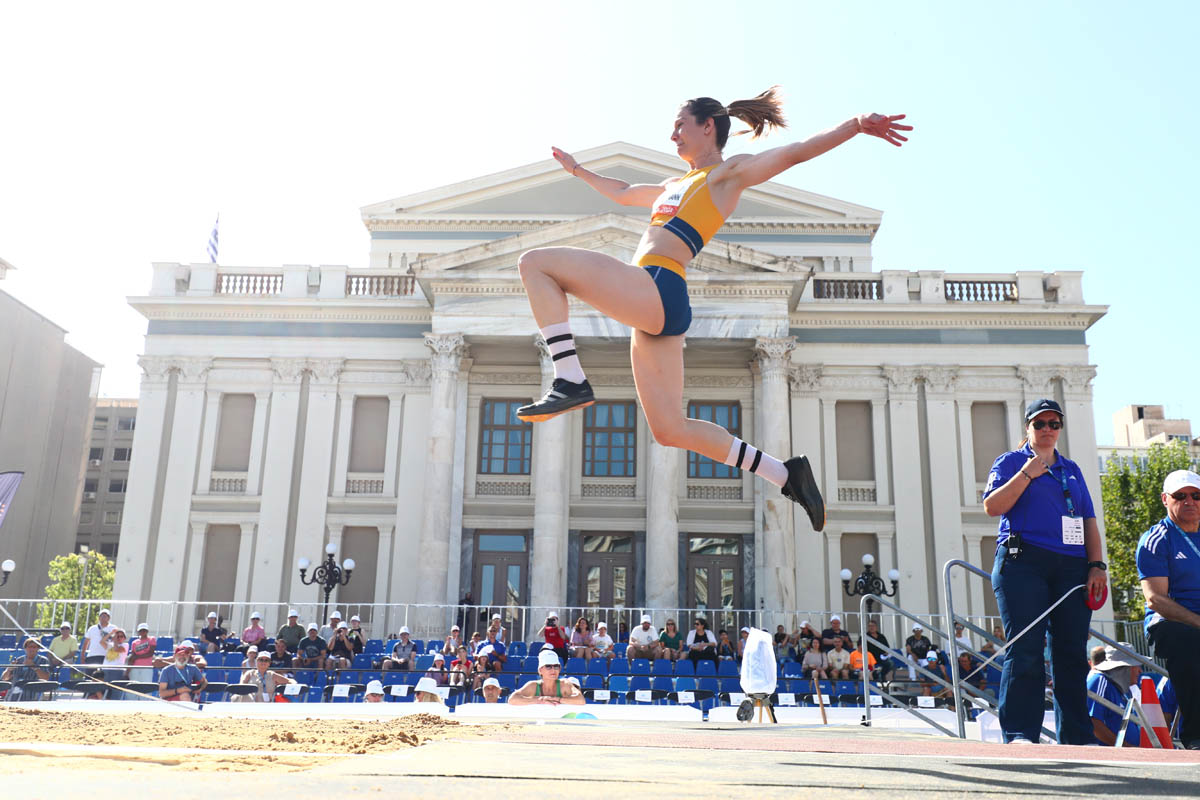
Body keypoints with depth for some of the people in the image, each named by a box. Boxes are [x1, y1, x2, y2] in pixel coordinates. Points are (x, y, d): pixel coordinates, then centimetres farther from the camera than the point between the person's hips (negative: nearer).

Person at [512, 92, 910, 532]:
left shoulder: (730, 173, 8)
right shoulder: (676, 185, 31)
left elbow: (796, 151, -6)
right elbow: (623, 193, 48)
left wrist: (858, 124, -21)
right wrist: (577, 170, 55)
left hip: (658, 288, -9)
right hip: (653, 306, 9)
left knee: (536, 262, -11)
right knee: (670, 430, 6)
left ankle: (570, 380, -20)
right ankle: (787, 474, 10)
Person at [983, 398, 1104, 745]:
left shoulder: (1072, 469, 23)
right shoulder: (1011, 462, 10)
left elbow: (1089, 521, 19)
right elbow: (992, 507, -3)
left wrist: (1096, 565, 8)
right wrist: (1027, 474, -9)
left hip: (1071, 567, 5)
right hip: (1023, 563, -4)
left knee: (1071, 652, 3)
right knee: (1025, 650, -10)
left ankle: (1077, 736, 9)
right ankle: (1019, 733, -10)